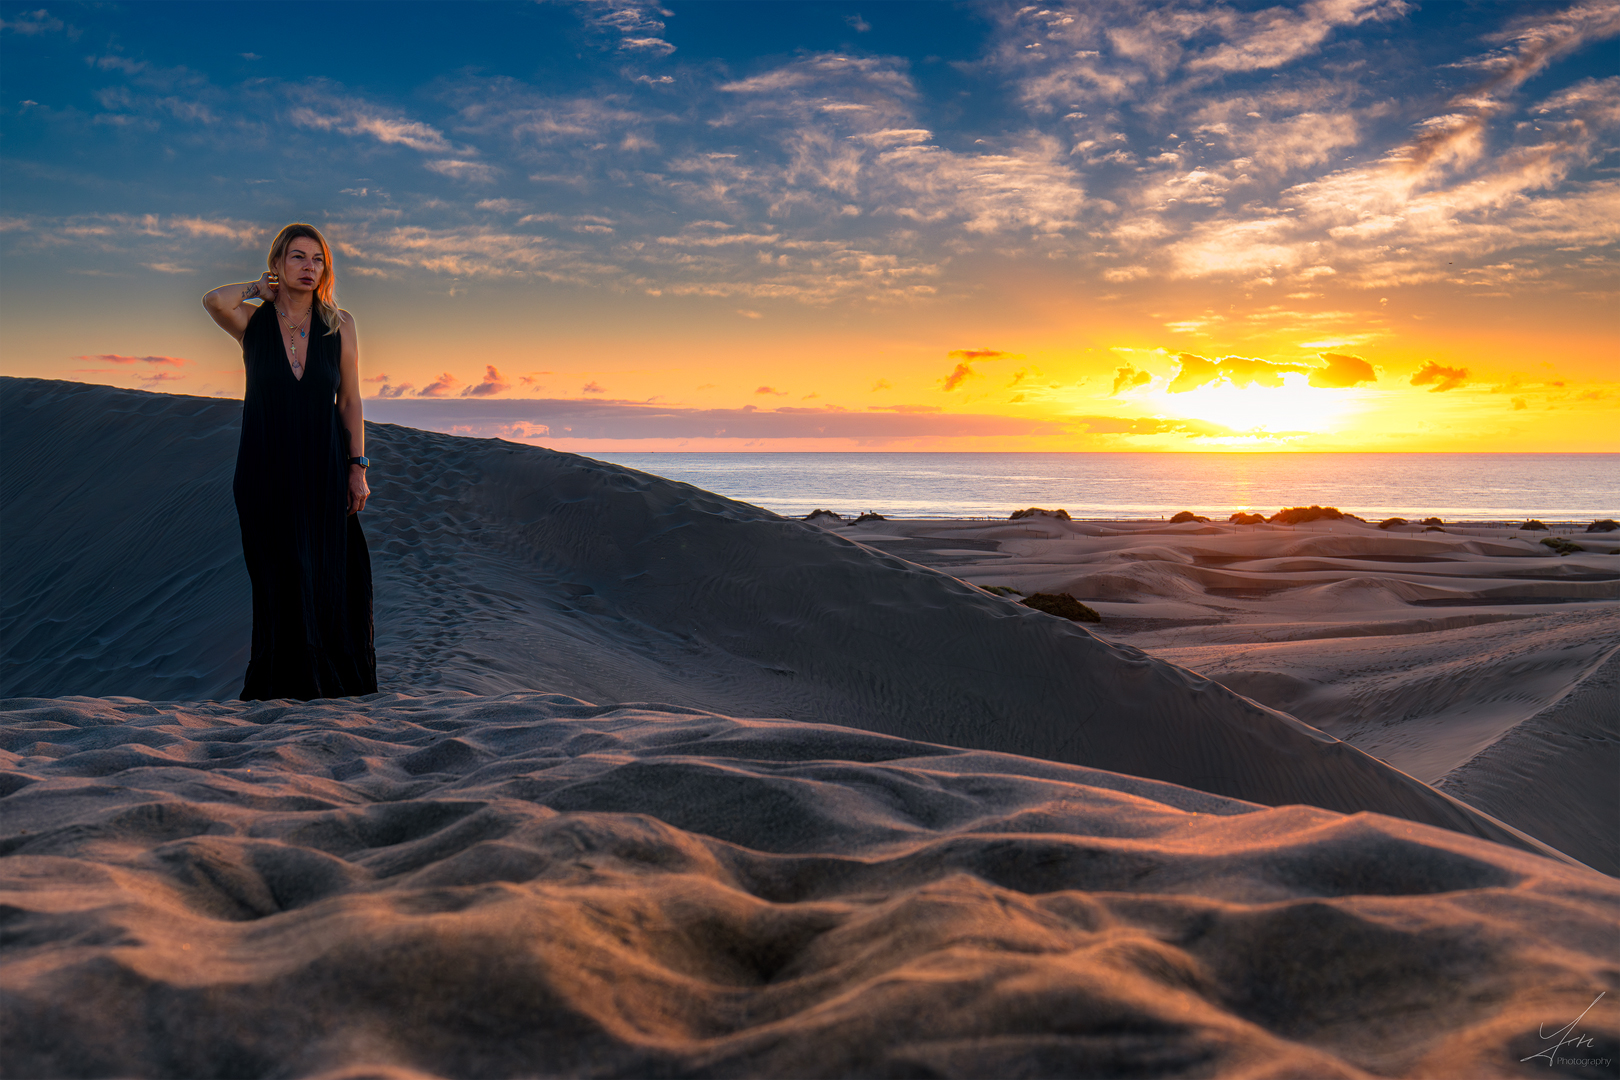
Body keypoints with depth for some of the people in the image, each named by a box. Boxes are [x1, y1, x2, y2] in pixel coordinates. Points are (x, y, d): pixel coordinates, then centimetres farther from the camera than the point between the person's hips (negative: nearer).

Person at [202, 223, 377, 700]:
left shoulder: (340, 324, 2)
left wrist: (357, 468, 0)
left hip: (322, 469, 1)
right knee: (279, 576, 4)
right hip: (265, 471, 0)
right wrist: (263, 287, -4)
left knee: (325, 579, 3)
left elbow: (349, 401, 4)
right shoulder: (252, 321, 0)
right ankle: (280, 686, 18)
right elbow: (214, 300, -22)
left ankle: (333, 683, 17)